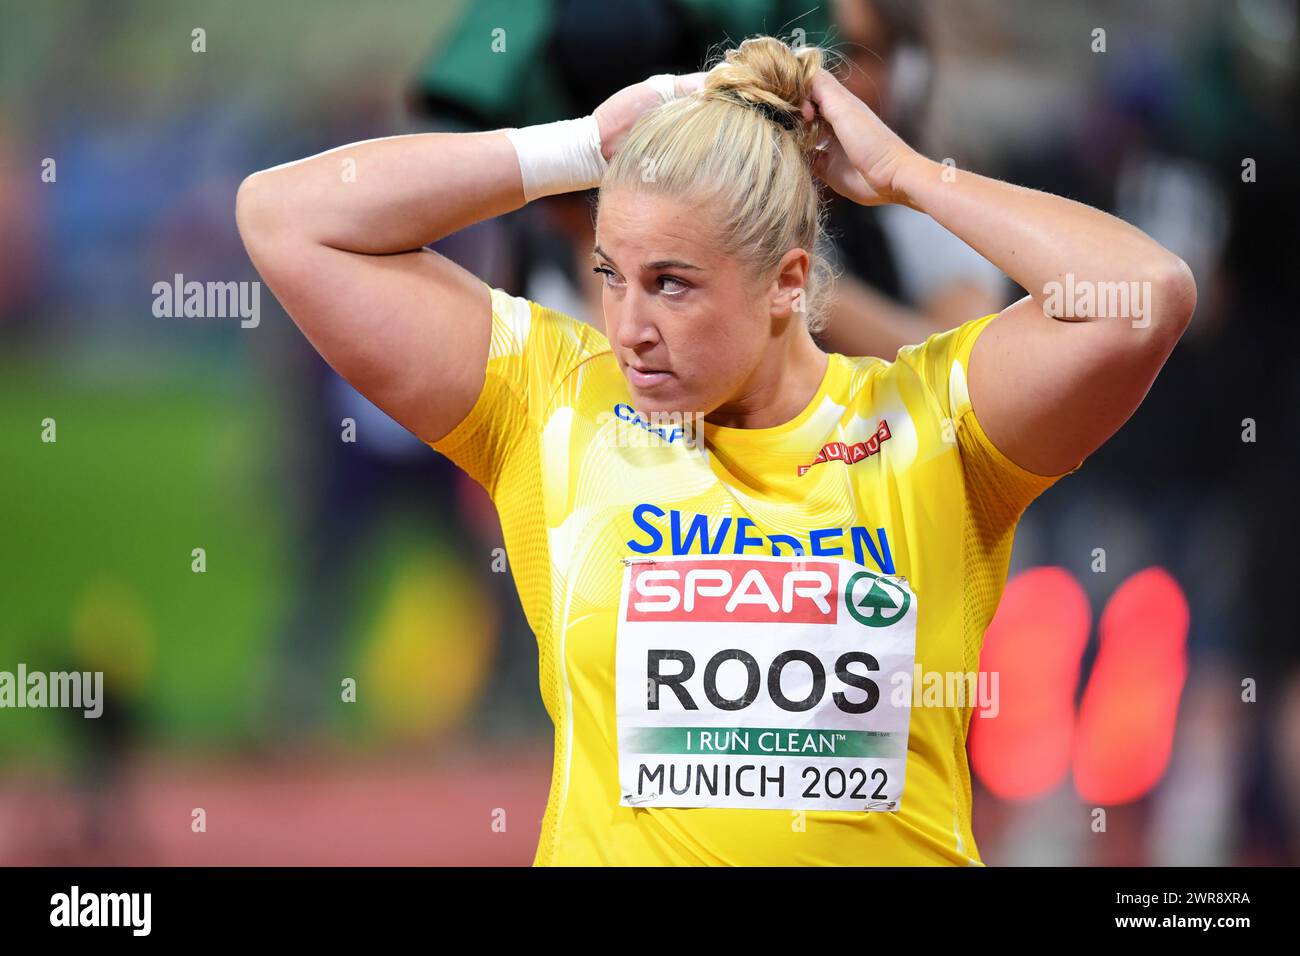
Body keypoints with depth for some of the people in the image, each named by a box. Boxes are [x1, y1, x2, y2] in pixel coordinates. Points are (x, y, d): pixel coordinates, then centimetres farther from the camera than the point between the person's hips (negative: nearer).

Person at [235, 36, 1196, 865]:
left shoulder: (928, 419, 3)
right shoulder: (557, 404, 7)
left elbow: (1148, 294, -10)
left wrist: (903, 173, 0)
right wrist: (584, 149, 3)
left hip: (894, 845, -1)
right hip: (613, 846, 1)